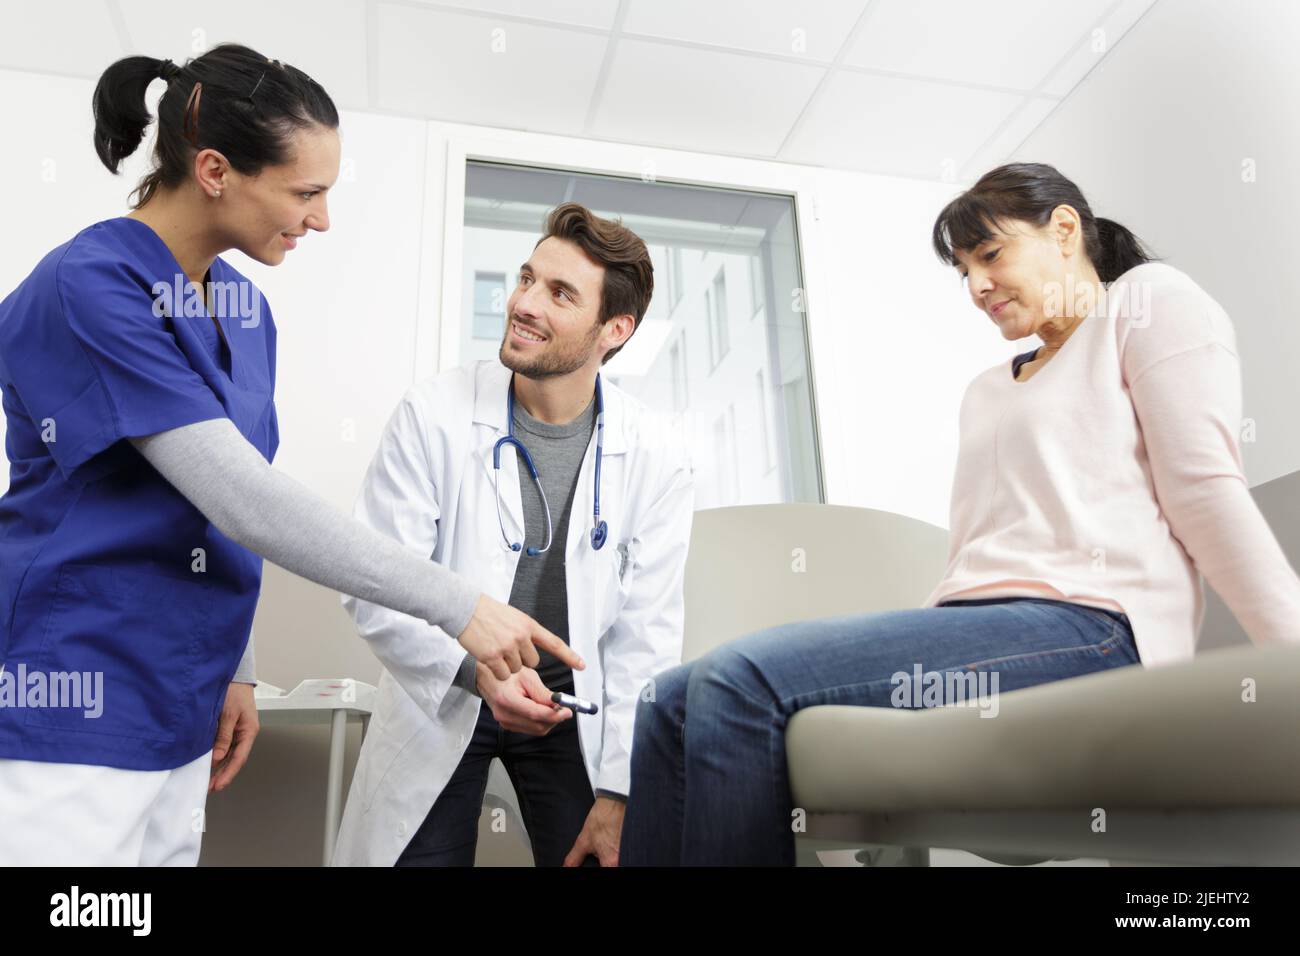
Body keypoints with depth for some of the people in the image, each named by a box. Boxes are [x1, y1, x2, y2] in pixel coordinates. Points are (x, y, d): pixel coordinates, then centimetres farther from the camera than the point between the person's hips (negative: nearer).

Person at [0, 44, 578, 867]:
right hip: (73, 708, -6)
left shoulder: (246, 308, 6)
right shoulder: (86, 288, -17)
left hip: (180, 709, 7)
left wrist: (233, 670, 10)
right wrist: (457, 605, -24)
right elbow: (239, 499, -25)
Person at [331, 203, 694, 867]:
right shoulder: (434, 414, -16)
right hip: (441, 698, 0)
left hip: (572, 708, 1)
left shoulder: (657, 461, -13)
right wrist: (476, 670, -29)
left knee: (594, 854, 8)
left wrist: (620, 793, -9)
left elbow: (643, 635, -9)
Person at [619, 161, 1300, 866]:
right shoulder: (986, 391, 30)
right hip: (976, 627, 7)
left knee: (743, 682, -27)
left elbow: (1204, 491, -1)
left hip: (1088, 624, -7)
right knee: (676, 701, -10)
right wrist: (893, 649, 11)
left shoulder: (1149, 300, 12)